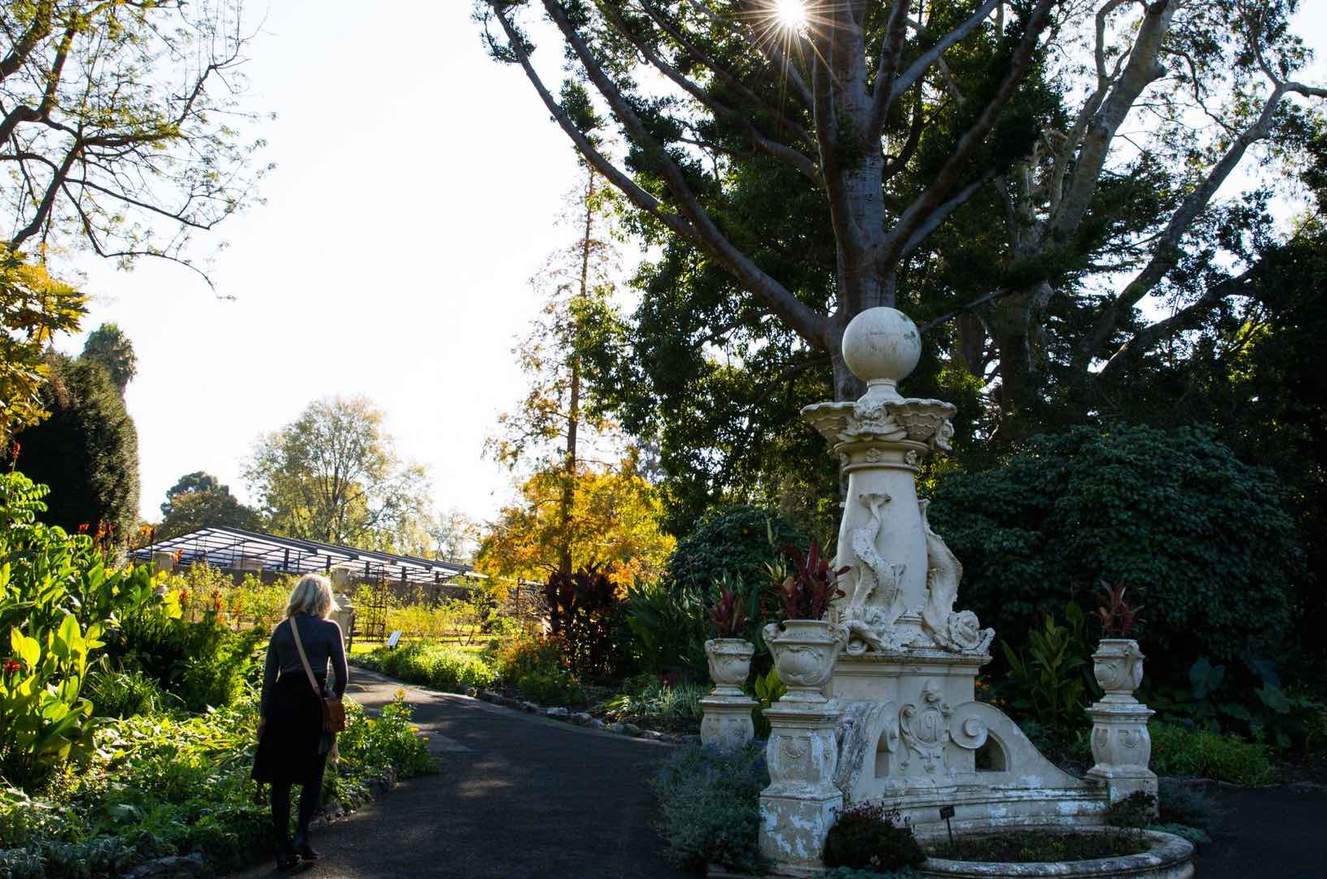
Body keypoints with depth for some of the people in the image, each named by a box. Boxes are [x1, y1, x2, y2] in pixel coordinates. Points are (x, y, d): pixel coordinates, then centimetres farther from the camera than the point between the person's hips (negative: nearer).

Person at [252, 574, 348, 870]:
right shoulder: (329, 629, -3)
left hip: (281, 702, 3)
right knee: (312, 774, 12)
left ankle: (283, 848, 12)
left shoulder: (281, 629, 7)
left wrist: (264, 715, 15)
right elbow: (341, 675, -1)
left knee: (280, 778, 10)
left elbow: (269, 676, 8)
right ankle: (302, 836, -3)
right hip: (312, 702, -3)